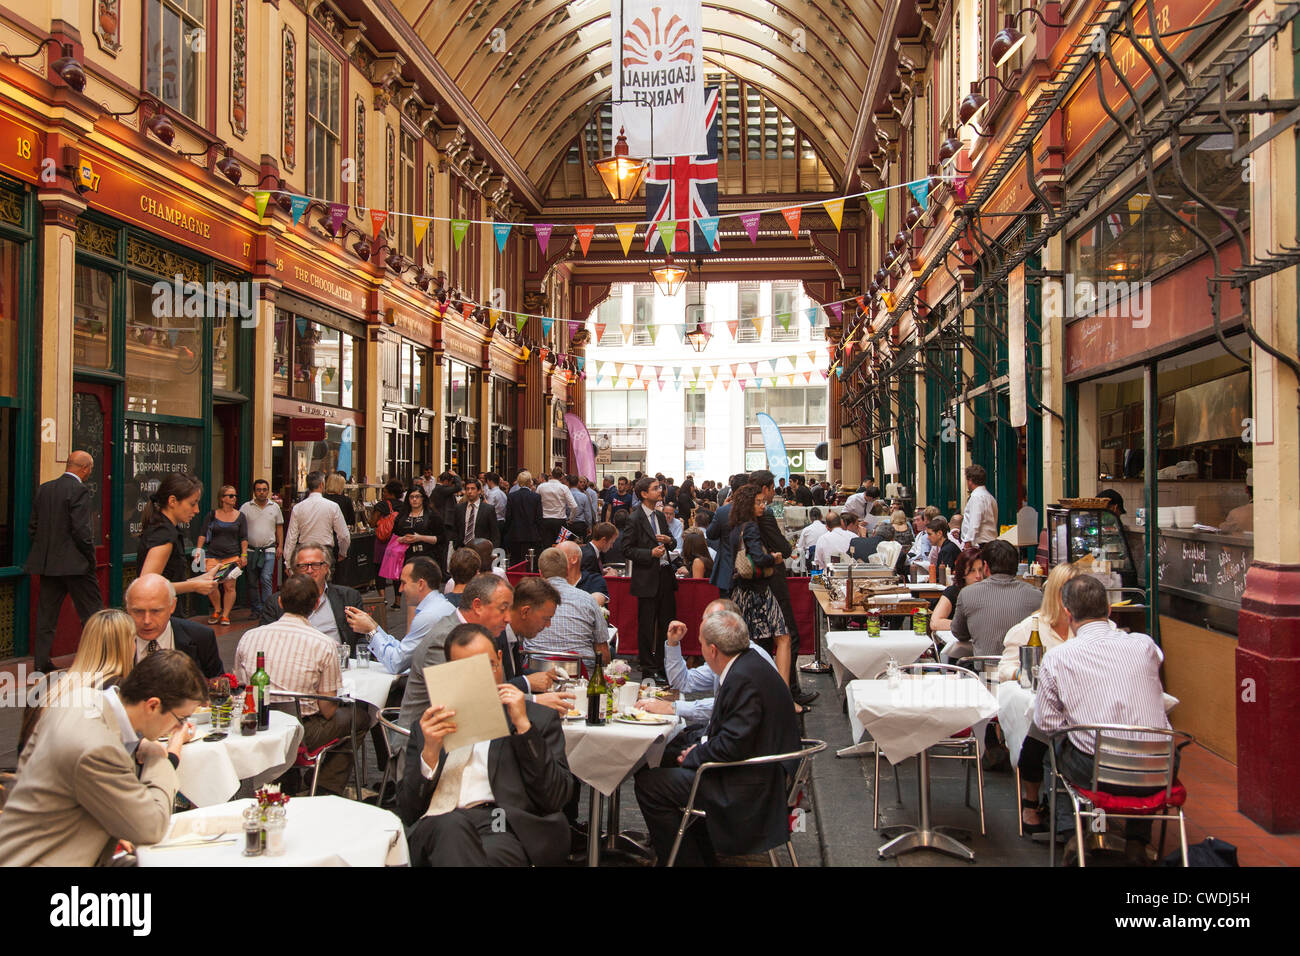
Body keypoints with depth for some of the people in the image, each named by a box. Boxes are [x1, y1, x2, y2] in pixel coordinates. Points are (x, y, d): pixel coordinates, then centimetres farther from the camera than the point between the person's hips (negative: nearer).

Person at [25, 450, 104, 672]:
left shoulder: (44, 489, 9)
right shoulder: (80, 491, -14)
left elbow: (32, 527, 12)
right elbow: (81, 530, -18)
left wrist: (42, 551, 18)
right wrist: (90, 558, -6)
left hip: (46, 562, 7)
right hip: (74, 562, -7)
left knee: (46, 612, 12)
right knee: (91, 611, 3)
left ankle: (41, 660, 14)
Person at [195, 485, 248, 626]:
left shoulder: (240, 516, 9)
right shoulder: (212, 514, 8)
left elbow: (244, 538, 9)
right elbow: (202, 534, 8)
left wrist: (244, 555, 1)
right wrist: (199, 550, -4)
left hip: (232, 556, 0)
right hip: (212, 555, 0)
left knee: (229, 586, -5)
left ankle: (225, 615, 7)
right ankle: (217, 610, 13)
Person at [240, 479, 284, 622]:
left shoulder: (275, 507, 8)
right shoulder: (246, 507, 3)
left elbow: (279, 527, 13)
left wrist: (280, 546, 6)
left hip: (269, 550, -1)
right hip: (251, 550, 1)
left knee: (266, 579, -14)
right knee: (252, 582, 7)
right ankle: (256, 610, 16)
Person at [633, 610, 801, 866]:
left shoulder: (743, 678, -25)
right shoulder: (751, 663, 7)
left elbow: (733, 746, -26)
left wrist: (693, 756, -10)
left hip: (748, 791, -11)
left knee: (648, 783, -10)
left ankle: (688, 859, 5)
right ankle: (701, 853, 30)